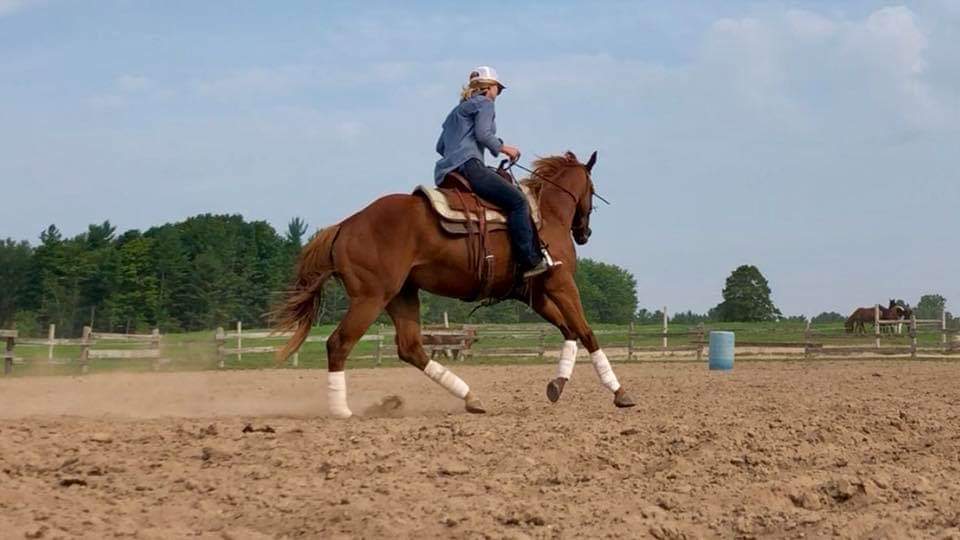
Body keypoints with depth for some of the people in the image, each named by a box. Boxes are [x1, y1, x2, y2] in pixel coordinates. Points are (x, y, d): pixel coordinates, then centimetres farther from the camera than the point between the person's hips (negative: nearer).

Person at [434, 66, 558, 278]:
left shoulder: (458, 110, 31)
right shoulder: (485, 104, 6)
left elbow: (440, 146, 28)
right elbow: (482, 133, -12)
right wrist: (503, 148, 1)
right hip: (468, 165, -10)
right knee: (517, 200, -16)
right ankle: (530, 260, -28)